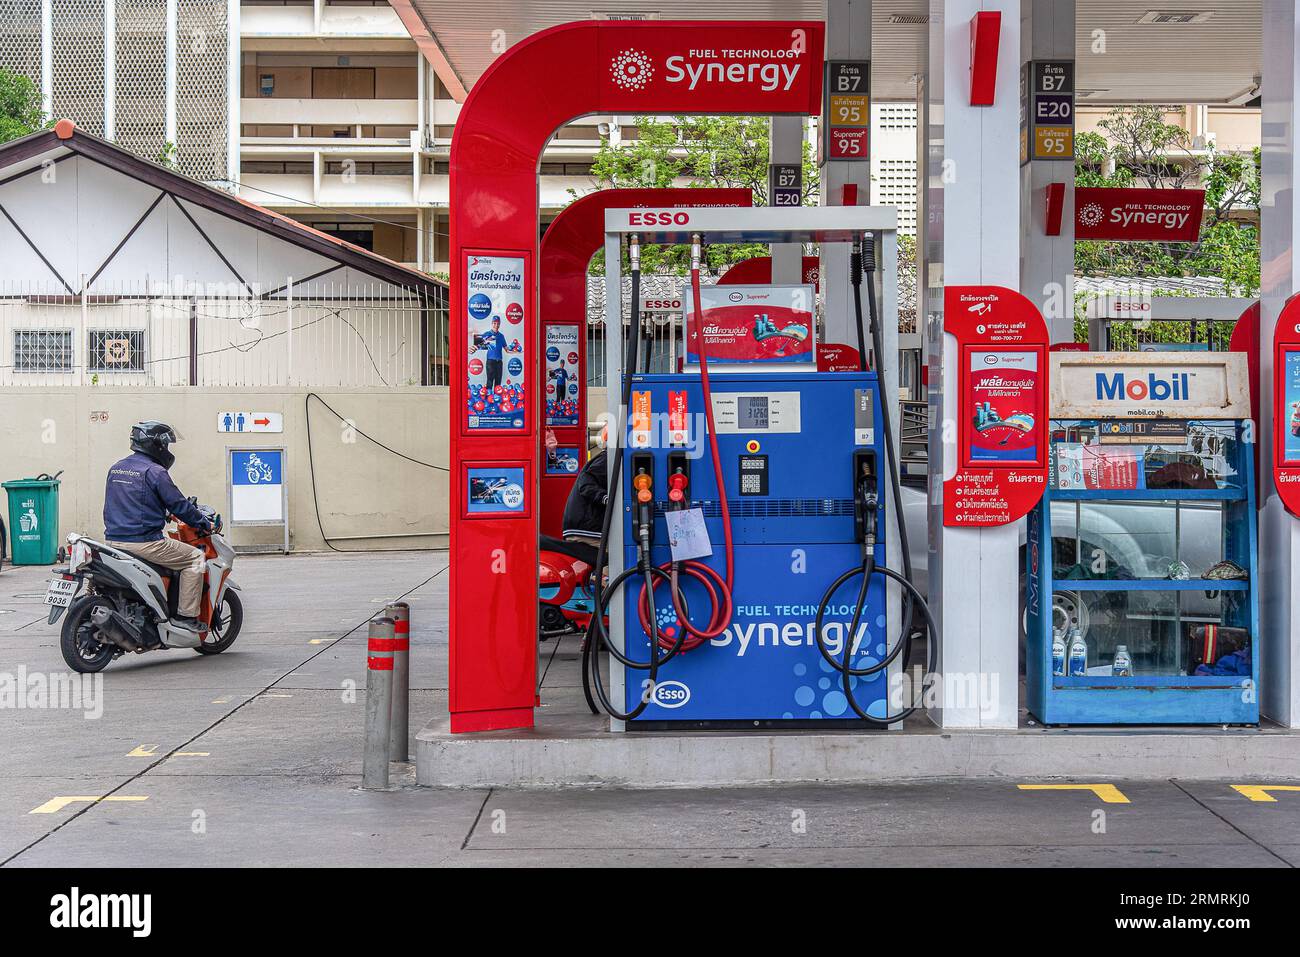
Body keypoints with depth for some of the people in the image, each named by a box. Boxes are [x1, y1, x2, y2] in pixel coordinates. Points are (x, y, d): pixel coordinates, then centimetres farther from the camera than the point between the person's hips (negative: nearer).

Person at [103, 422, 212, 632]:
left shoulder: (116, 469, 15)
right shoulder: (154, 472, -12)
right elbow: (178, 504, -10)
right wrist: (203, 523, 5)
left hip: (114, 540, 9)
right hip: (144, 542, -9)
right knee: (195, 557, 3)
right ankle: (186, 615, -2)